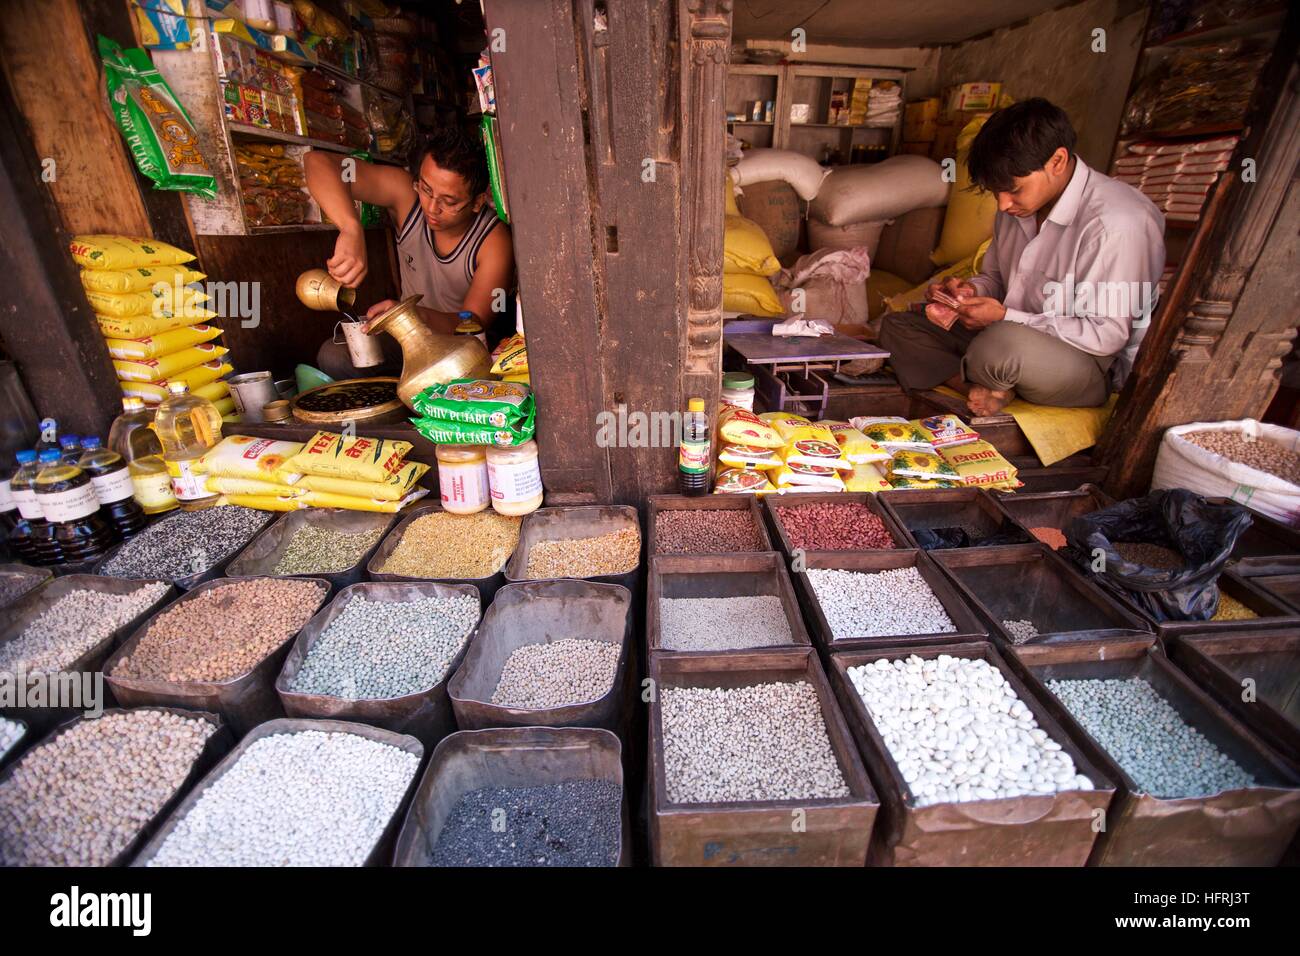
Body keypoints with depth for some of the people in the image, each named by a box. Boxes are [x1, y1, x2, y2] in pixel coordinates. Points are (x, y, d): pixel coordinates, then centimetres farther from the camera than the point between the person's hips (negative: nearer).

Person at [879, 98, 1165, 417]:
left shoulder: (1117, 222, -22)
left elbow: (1106, 335, -22)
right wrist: (970, 290, -7)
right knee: (895, 326, -2)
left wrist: (1004, 317, -25)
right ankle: (979, 390, -20)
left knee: (1003, 344, -43)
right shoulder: (1018, 203, 5)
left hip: (1092, 366, -8)